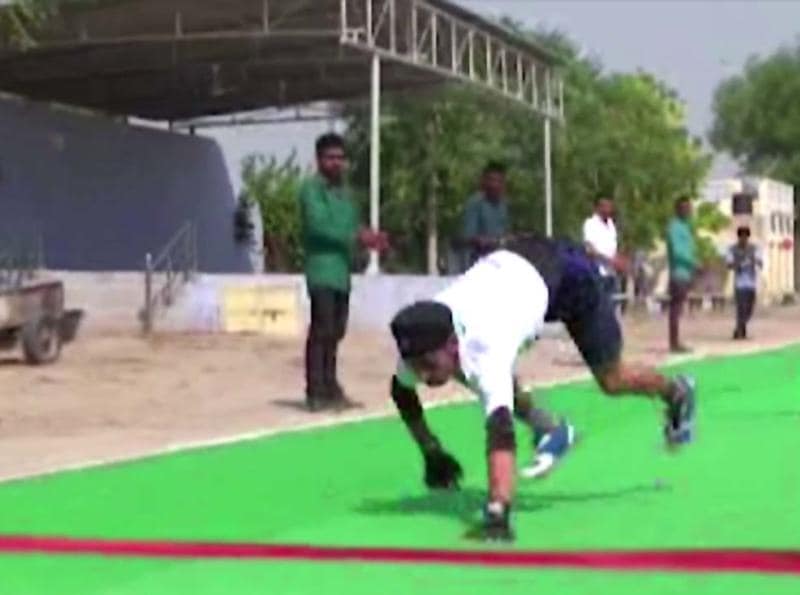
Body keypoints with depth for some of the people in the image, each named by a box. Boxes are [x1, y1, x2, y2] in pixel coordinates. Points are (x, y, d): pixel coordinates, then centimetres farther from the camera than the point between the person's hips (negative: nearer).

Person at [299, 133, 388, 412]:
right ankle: (316, 393, -11)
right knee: (322, 331, -11)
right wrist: (357, 236, -20)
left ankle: (330, 389, 18)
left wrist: (369, 239, -1)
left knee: (335, 332, 11)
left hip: (342, 272, 8)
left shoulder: (344, 192, 21)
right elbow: (318, 225, -17)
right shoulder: (312, 188, -5)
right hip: (322, 270, -8)